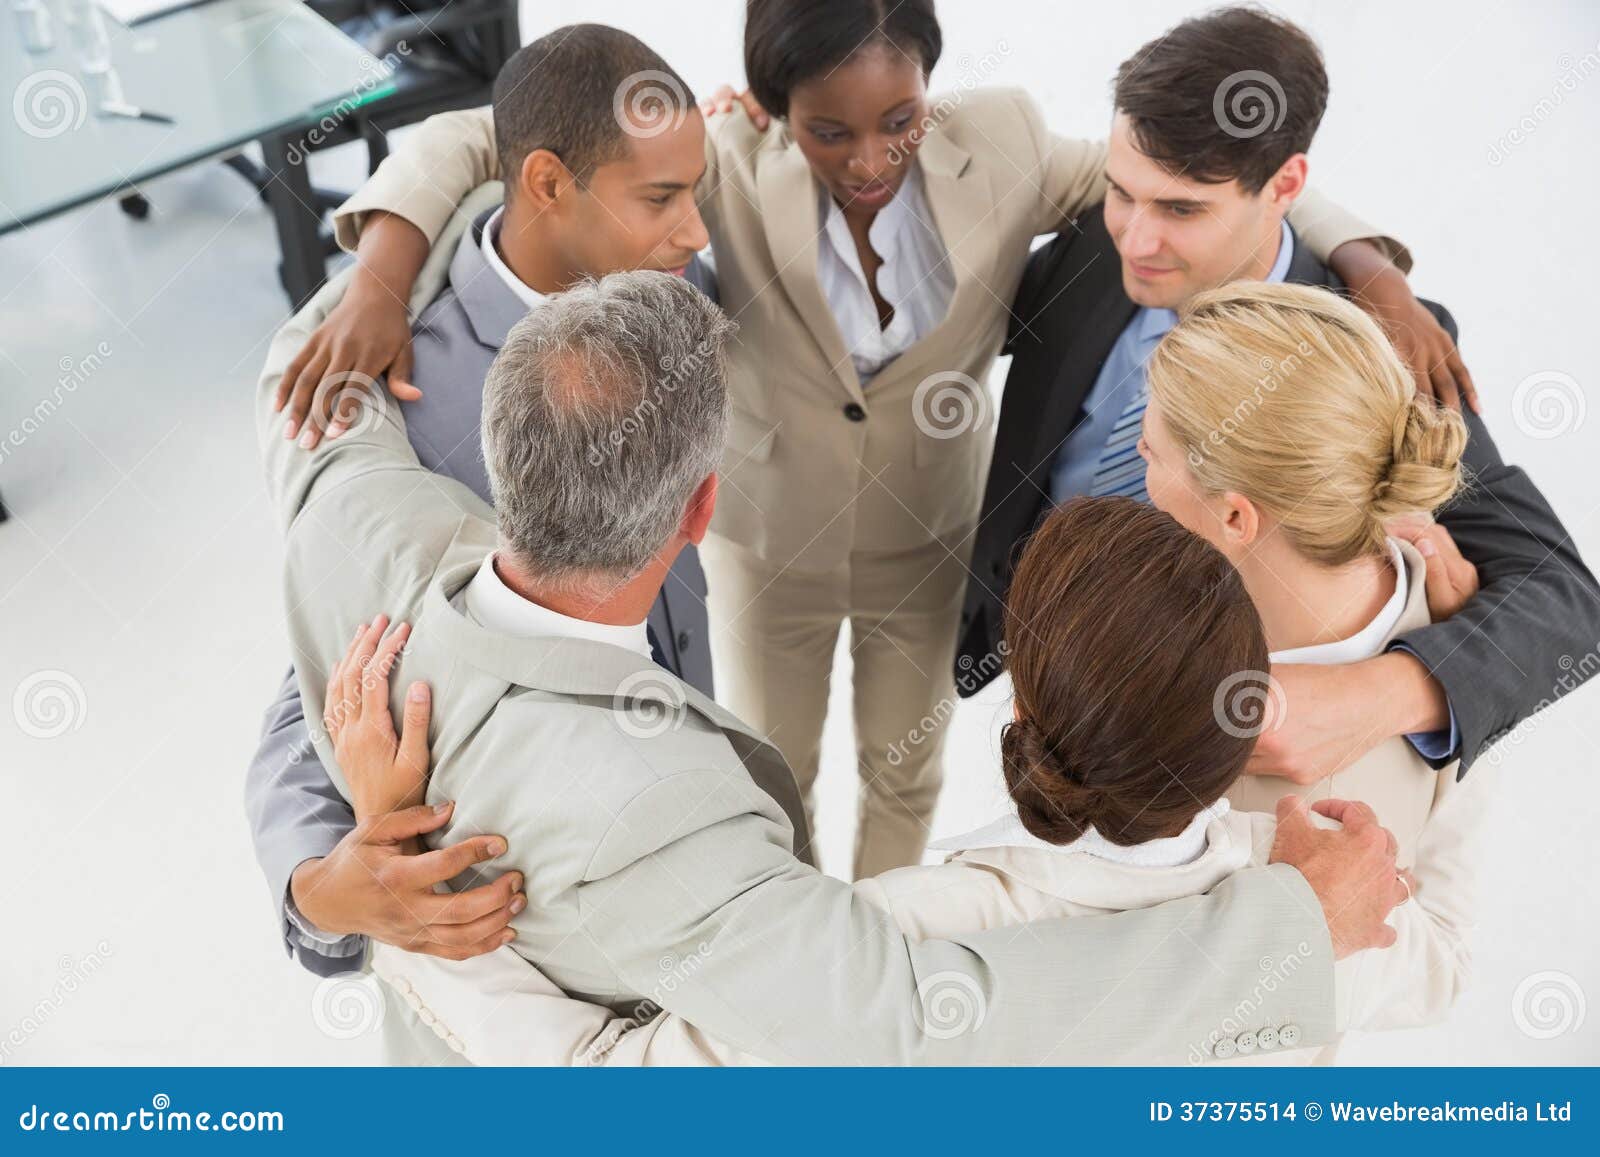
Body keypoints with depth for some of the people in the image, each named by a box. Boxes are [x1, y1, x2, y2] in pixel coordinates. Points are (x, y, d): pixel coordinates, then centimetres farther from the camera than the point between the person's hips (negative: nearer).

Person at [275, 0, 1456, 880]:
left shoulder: (1003, 147, -22)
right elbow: (469, 140, -24)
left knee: (905, 770, 24)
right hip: (767, 544, -1)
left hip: (928, 543, 1)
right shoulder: (726, 168, -27)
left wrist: (1370, 269, -27)